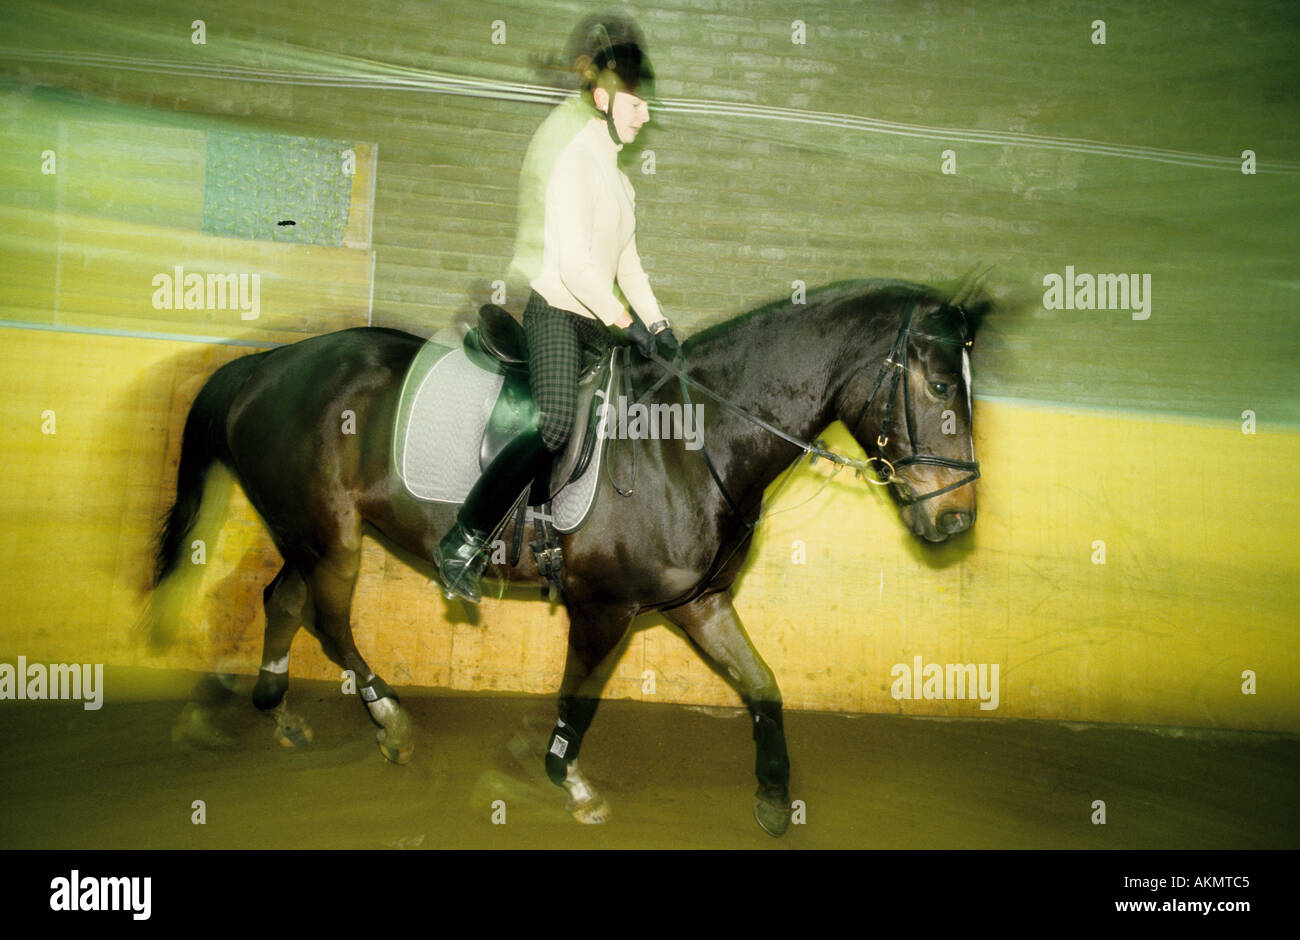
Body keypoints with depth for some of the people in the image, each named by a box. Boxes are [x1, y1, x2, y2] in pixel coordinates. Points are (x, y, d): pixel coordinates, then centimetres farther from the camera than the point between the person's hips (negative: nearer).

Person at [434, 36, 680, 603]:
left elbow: (627, 261, 21)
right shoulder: (576, 163, -11)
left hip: (596, 322, 10)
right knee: (556, 426, -29)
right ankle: (463, 544, -21)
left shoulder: (617, 174, 19)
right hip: (557, 311, -10)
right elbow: (575, 263, -21)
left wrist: (657, 323, 10)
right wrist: (627, 323, -20)